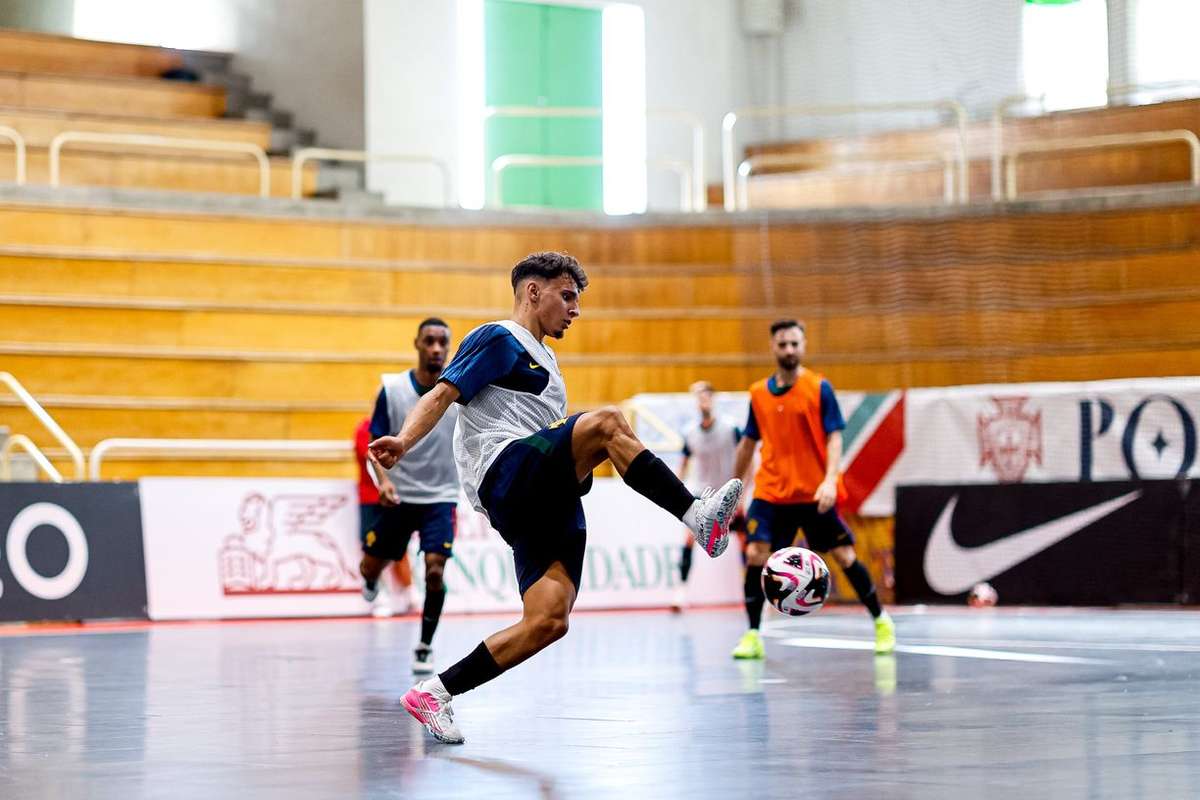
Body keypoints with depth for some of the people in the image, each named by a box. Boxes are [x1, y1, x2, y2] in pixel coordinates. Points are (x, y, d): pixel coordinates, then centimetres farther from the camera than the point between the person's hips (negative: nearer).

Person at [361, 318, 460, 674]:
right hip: (398, 496, 1)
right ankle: (372, 582, 49)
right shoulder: (392, 389, -7)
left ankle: (424, 648, 0)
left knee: (435, 570, -17)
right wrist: (383, 479, -18)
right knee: (370, 567, 9)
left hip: (440, 497, -1)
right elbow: (376, 443, -2)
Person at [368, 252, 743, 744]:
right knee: (605, 422, -29)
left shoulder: (543, 359, 32)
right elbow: (443, 394, -8)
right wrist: (404, 441, -23)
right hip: (507, 475, -9)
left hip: (544, 505, 9)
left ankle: (434, 694, -3)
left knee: (548, 620, -9)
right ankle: (696, 515, -32)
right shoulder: (498, 340, 5)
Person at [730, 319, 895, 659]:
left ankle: (882, 622, 21)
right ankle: (752, 637, -5)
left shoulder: (819, 388, -4)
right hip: (770, 492, 2)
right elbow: (748, 443, 17)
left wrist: (830, 480, -22)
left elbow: (834, 437, -8)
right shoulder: (759, 393, 7)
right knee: (755, 554, -13)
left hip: (814, 494, -2)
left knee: (844, 555, 3)